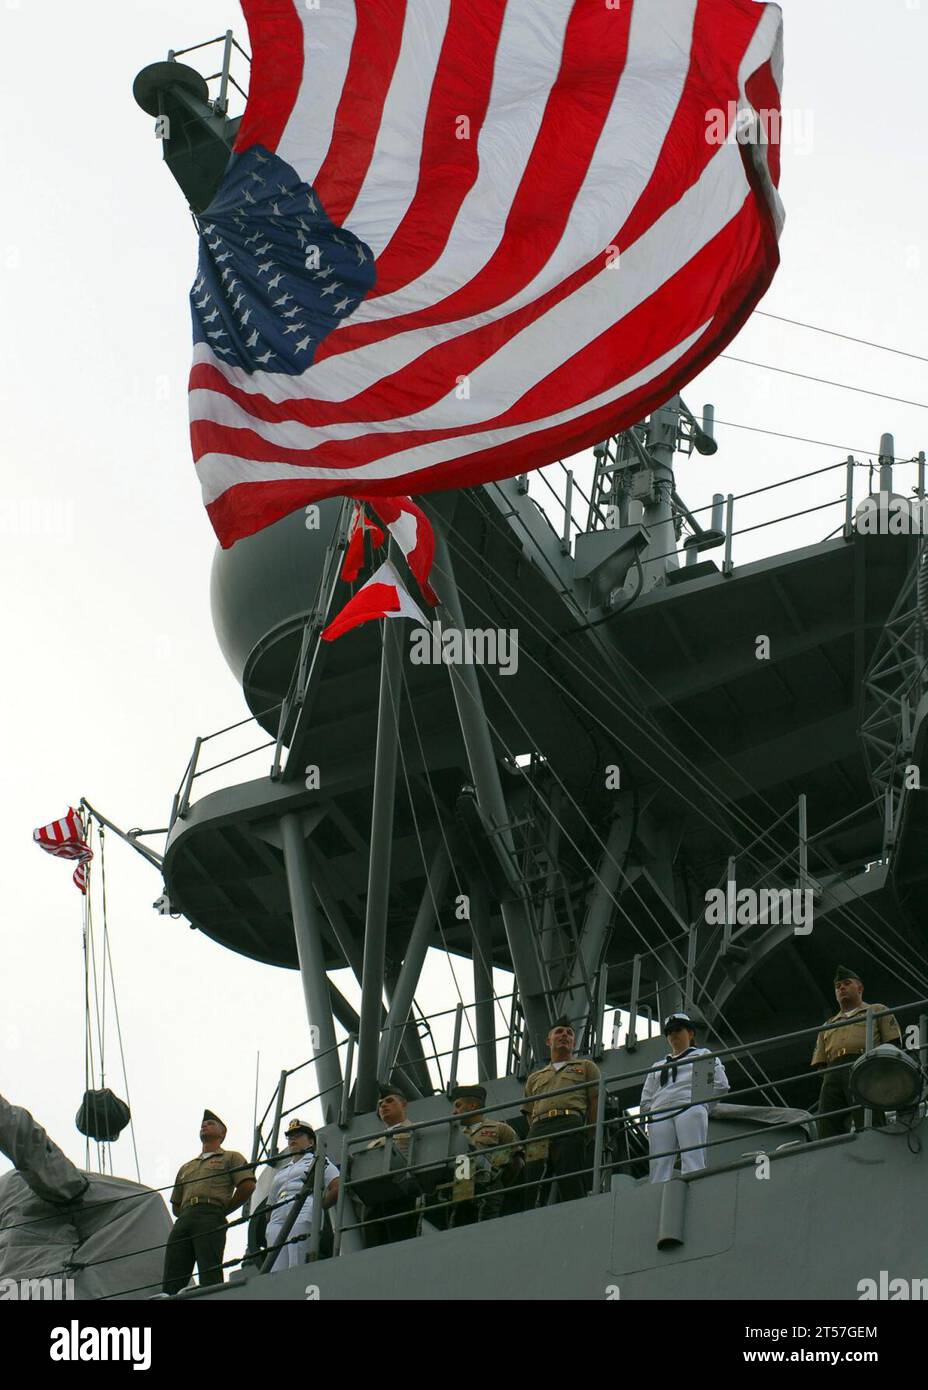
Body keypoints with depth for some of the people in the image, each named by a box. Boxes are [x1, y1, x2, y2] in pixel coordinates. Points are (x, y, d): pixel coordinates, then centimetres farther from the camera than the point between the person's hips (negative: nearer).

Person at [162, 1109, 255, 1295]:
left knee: (210, 1278, -20)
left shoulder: (231, 1157, 18)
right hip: (183, 1220, 6)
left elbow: (247, 1186, 1)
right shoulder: (186, 1168, 35)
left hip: (210, 1217, -6)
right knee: (171, 1282, -10)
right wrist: (186, 1217, 13)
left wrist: (222, 1211, 2)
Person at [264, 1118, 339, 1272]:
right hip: (277, 1220, 5)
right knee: (276, 1272, -15)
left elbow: (337, 1189, 4)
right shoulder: (280, 1173, 35)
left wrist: (317, 1208, 1)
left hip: (304, 1213, -5)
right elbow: (269, 1207, 31)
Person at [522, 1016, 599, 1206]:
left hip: (570, 1126, -3)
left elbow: (595, 1104, 12)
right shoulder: (535, 1078, 34)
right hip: (538, 1132, 3)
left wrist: (590, 1137, -1)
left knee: (572, 1191, -18)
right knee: (532, 1196, -10)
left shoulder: (586, 1066, 25)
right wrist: (535, 1138, 7)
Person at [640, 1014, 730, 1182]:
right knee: (659, 1169, -13)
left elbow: (721, 1086, 10)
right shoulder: (657, 1067, 33)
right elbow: (646, 1101, 23)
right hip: (660, 1115, 4)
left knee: (692, 1163, -20)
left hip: (690, 1108, -4)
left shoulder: (703, 1055, 23)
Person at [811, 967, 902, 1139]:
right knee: (827, 1133, -16)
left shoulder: (878, 1011, 26)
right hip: (833, 1076, 4)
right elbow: (820, 1062, 25)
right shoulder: (828, 1026, 37)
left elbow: (894, 1044, 11)